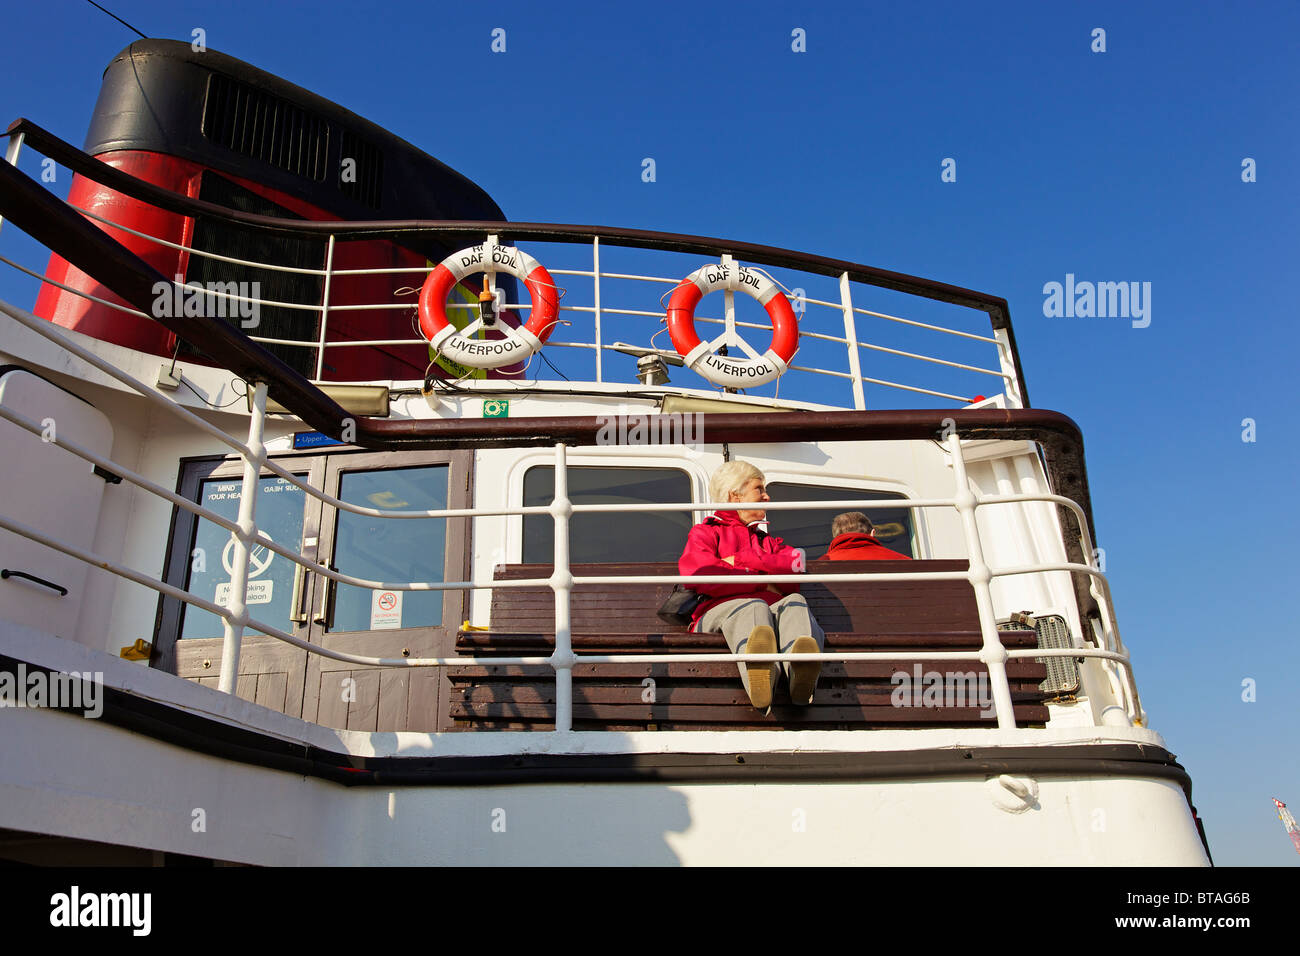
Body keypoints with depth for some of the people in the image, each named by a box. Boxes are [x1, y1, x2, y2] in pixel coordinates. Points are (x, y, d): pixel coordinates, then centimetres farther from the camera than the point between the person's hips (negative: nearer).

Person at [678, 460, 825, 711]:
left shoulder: (769, 541, 40)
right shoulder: (704, 532, 26)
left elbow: (796, 568, 14)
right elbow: (698, 575, 1)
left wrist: (742, 560, 5)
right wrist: (763, 582, 4)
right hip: (721, 608, -3)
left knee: (795, 601, -32)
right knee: (753, 607, -38)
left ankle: (801, 675, -66)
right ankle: (759, 676, -73)